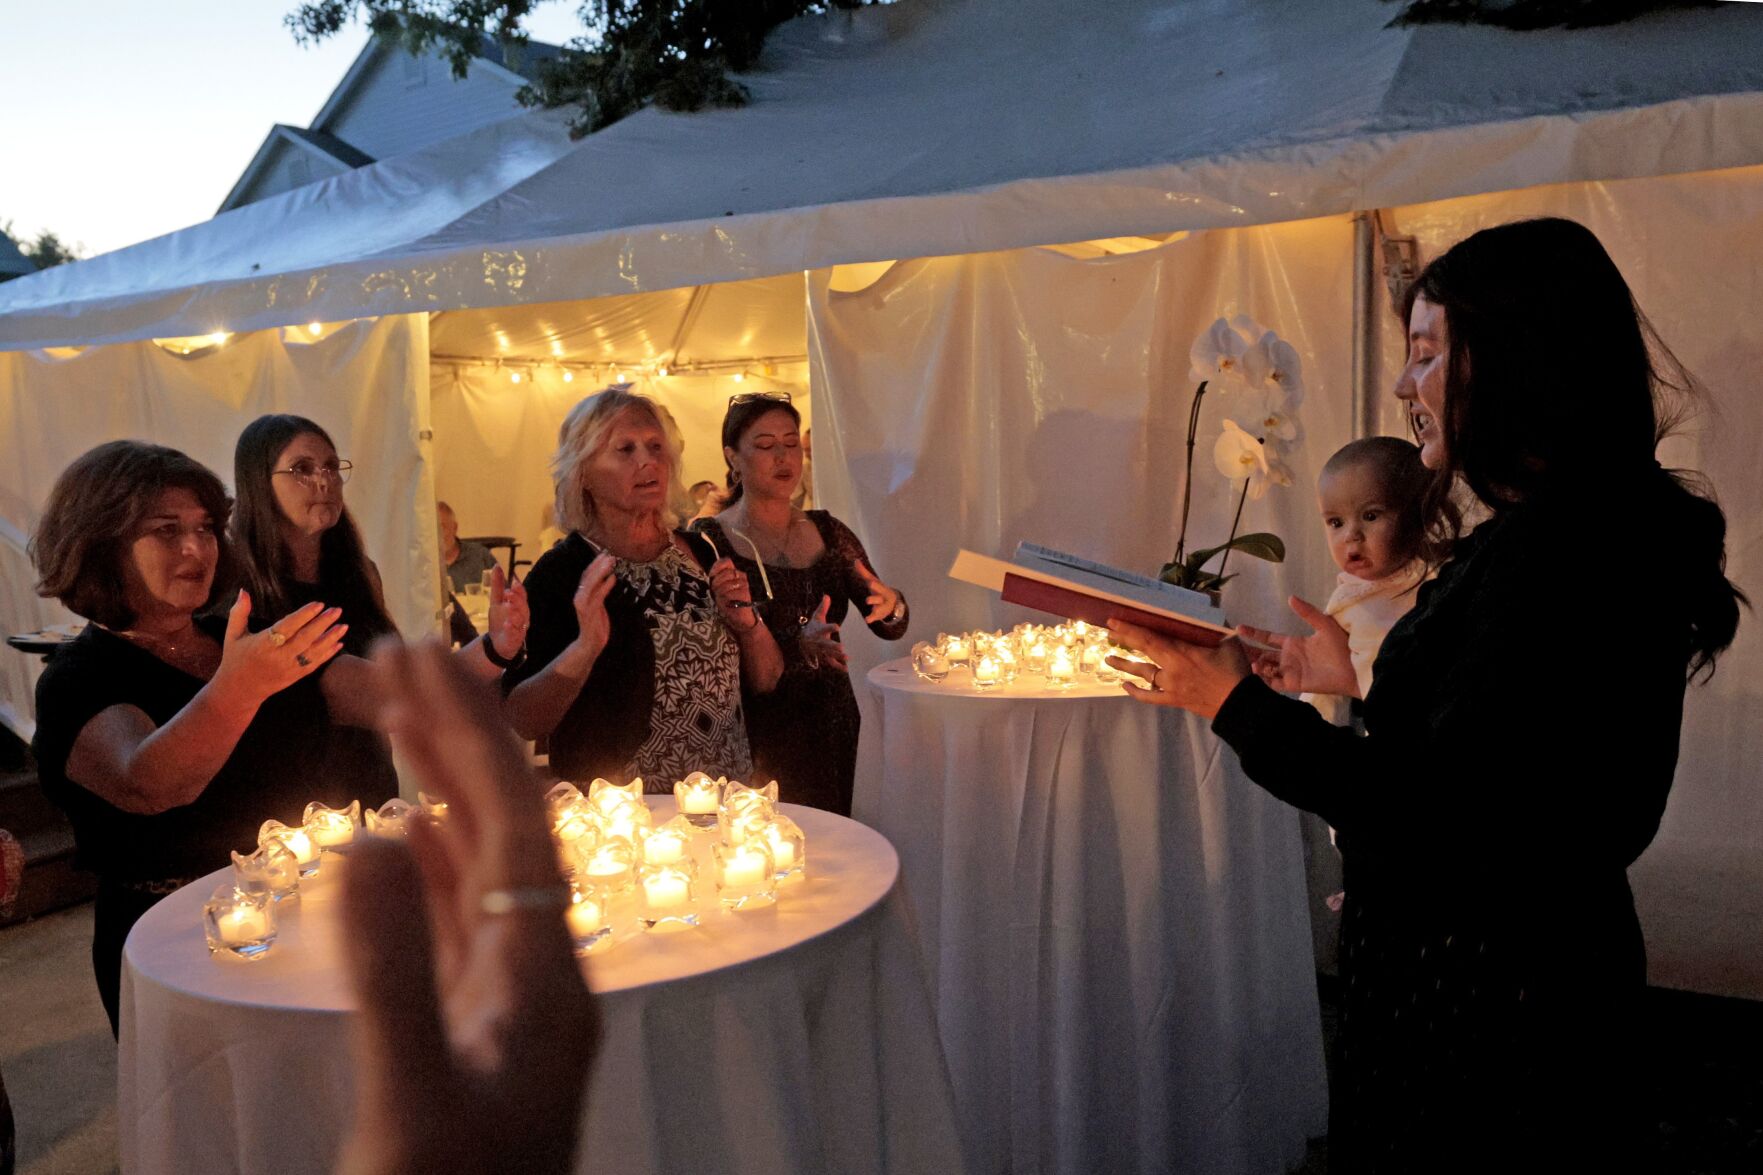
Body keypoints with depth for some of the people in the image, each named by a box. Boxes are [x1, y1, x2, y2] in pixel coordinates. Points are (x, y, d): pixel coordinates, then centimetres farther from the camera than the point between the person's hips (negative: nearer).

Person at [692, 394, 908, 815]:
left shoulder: (828, 532, 7)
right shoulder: (708, 540, -8)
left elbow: (890, 629, 7)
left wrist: (890, 604, -15)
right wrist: (798, 647, -30)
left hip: (833, 729, 4)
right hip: (756, 736, -4)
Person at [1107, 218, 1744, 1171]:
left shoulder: (1551, 551, -24)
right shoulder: (1588, 534, 6)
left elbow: (1434, 823, -25)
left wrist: (1239, 701, -17)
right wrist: (1359, 688, 15)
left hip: (1483, 1007, -9)